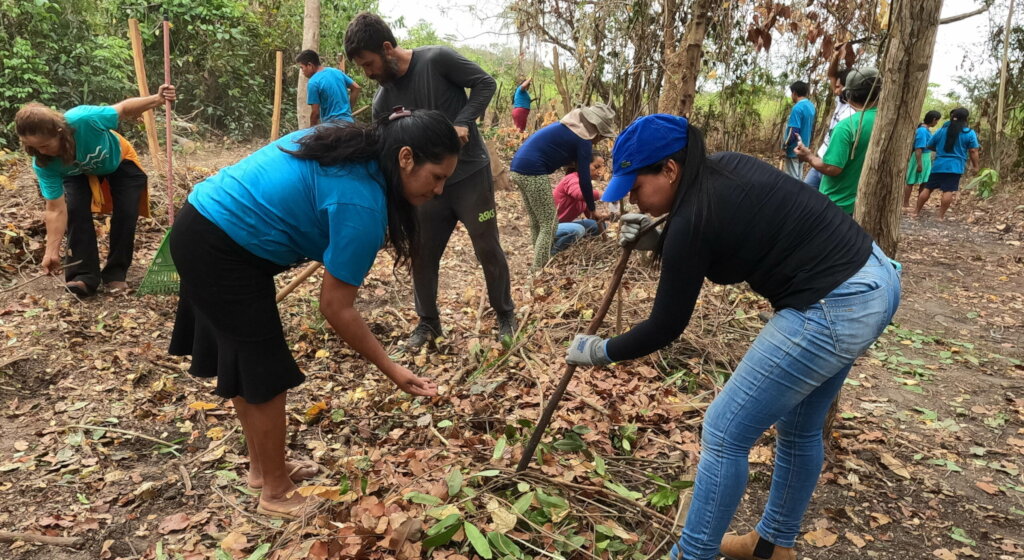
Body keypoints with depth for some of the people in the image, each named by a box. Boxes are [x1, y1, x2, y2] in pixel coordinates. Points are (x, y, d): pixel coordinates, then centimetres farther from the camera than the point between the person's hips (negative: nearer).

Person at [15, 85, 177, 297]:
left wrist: (158, 99, -39)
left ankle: (116, 274, 4)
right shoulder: (43, 165, -34)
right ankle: (84, 275, -11)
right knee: (75, 211, -21)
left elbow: (124, 109, -28)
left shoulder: (85, 119, -45)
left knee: (126, 214, -11)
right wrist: (52, 251, -32)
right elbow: (56, 210, -30)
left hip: (119, 162, -1)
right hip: (78, 173, 1)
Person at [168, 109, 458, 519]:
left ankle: (263, 468, 34)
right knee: (265, 372, 0)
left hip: (206, 228, 10)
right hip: (222, 248, -10)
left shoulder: (354, 146, 3)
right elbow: (336, 308, -19)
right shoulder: (362, 203, -23)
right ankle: (277, 494, 17)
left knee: (242, 361, 18)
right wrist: (392, 370, -12)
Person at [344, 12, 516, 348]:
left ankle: (505, 316, 23)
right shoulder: (382, 103, -2)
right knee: (421, 255, 5)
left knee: (488, 249, 4)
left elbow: (485, 83, -8)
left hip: (471, 175, -4)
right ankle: (428, 322, 24)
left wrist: (463, 122, -21)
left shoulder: (438, 60, -15)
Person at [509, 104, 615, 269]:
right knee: (549, 226, -2)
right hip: (533, 172, -10)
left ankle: (538, 268, 24)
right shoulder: (583, 141, -6)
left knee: (537, 223, 17)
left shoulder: (570, 126, 21)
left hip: (518, 166, 10)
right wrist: (592, 209, 5)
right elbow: (584, 180, -5)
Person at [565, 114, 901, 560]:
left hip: (832, 310, -10)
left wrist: (599, 351, 5)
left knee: (724, 434, 1)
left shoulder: (693, 217, -18)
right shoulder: (724, 169, 6)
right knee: (799, 428, 23)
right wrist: (656, 242, 7)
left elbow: (665, 327, -9)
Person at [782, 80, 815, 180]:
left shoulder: (797, 108, -20)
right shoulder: (811, 106, 7)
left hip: (794, 150, -9)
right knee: (799, 177, 16)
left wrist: (784, 145, -12)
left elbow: (793, 131, -23)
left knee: (793, 179, -1)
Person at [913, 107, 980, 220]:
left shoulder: (942, 130, 7)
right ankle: (941, 215, -6)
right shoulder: (969, 133, -1)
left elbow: (929, 145, 14)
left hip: (938, 165, 3)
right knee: (948, 191, -5)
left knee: (927, 188, 7)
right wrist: (975, 165, 8)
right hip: (955, 166, -3)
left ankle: (916, 211, 9)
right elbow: (973, 151, -2)